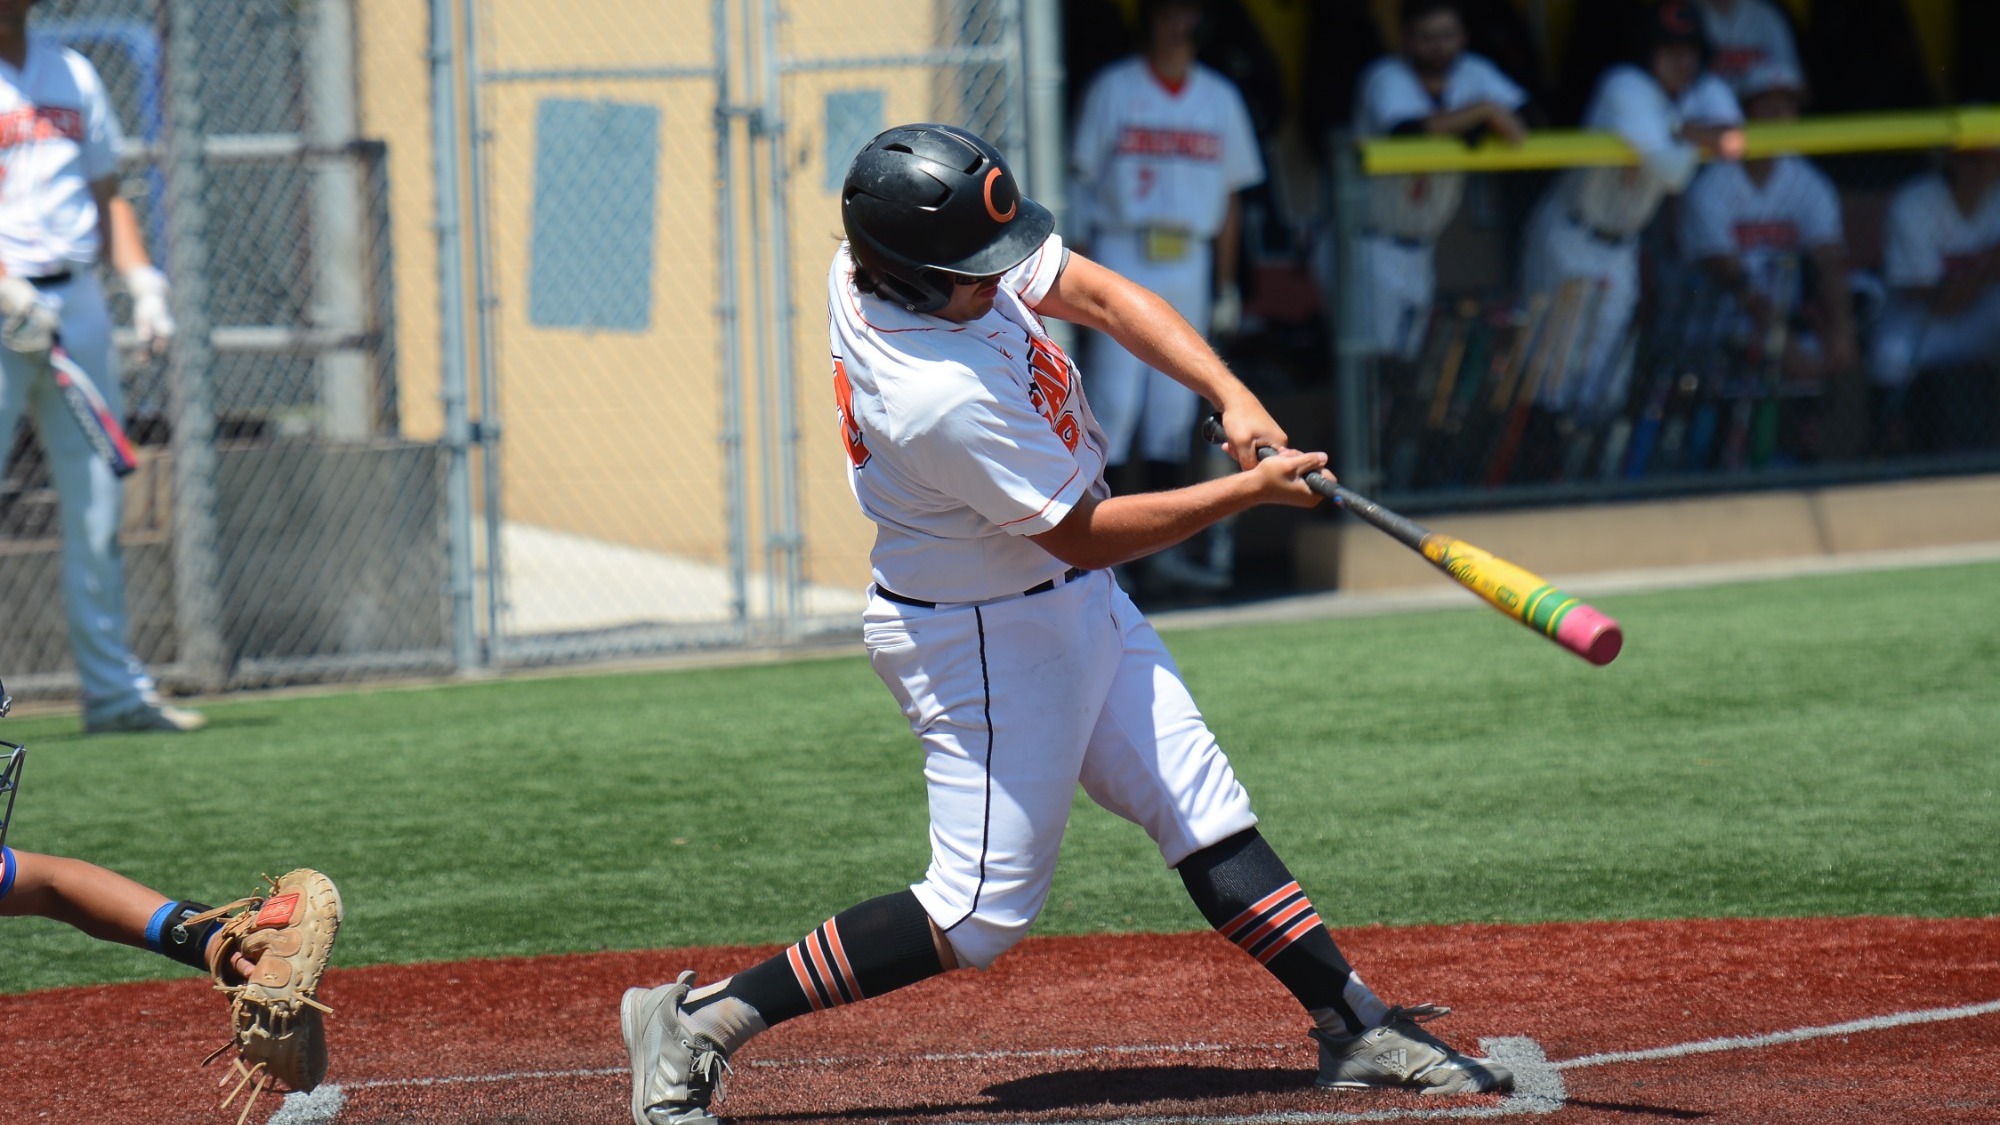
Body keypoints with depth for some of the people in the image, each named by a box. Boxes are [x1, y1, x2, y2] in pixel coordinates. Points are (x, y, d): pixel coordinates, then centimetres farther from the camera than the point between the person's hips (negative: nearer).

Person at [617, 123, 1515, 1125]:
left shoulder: (874, 258, -11)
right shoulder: (944, 397, -36)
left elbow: (1101, 295, -2)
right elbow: (1086, 534, -23)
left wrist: (1233, 399, -12)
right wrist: (1247, 491, -18)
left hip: (1076, 607, 9)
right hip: (983, 641, -9)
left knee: (1206, 813, 10)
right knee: (980, 915, -5)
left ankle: (1354, 1028, 16)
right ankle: (699, 1022, 0)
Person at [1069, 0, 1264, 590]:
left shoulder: (1220, 98, 11)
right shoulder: (1113, 89, 0)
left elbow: (1229, 195, 15)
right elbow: (1083, 180, -2)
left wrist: (1225, 286, 12)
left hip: (1190, 265, 4)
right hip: (1123, 258, -4)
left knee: (1175, 409, 6)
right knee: (1115, 400, -8)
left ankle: (1163, 547, 12)